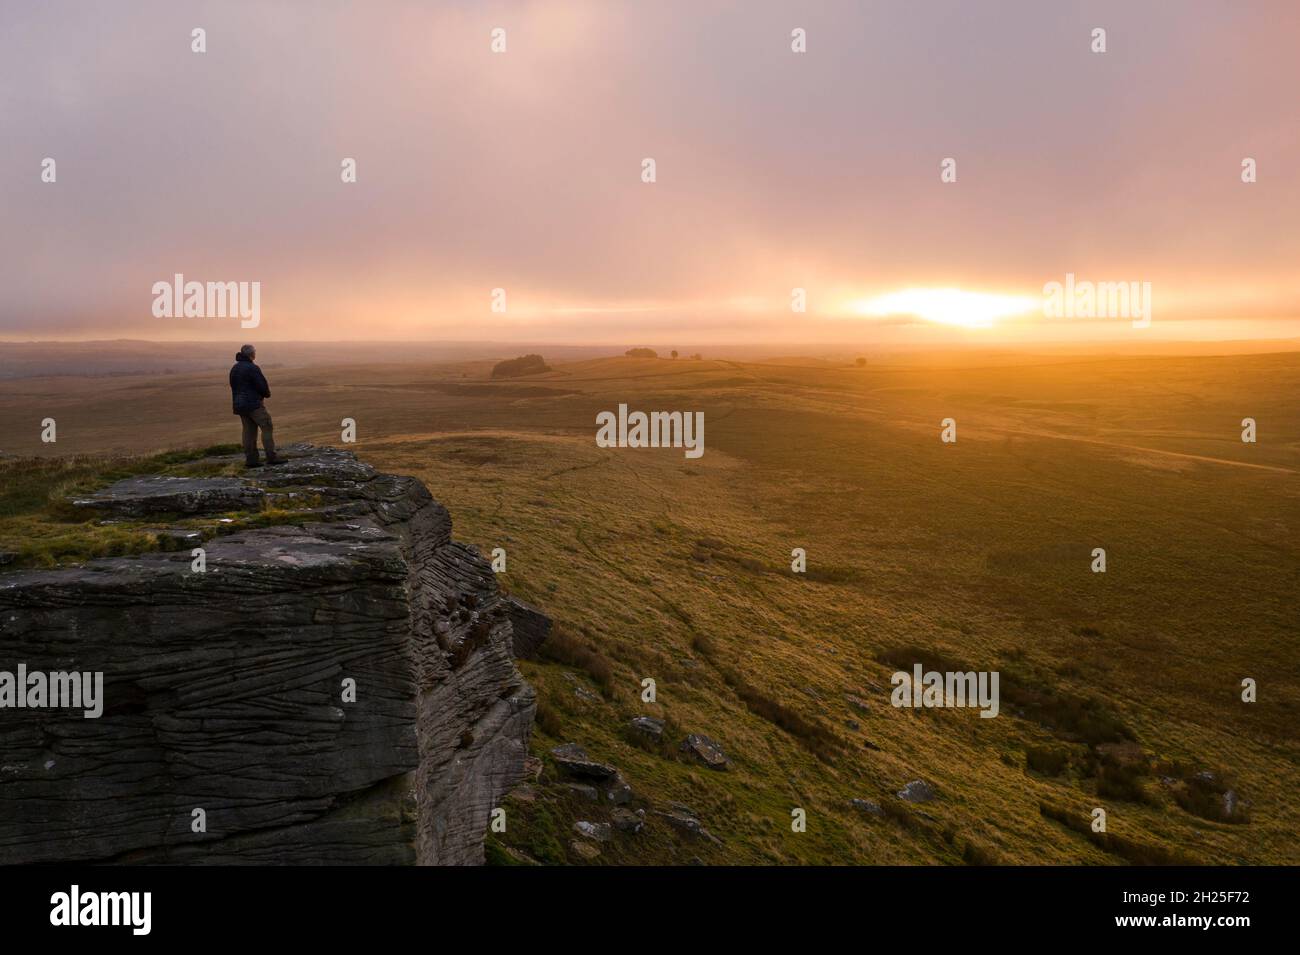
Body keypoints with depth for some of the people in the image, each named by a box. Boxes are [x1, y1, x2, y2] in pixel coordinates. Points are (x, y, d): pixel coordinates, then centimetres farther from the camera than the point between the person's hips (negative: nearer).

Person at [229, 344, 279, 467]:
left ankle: (251, 459, 7)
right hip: (253, 404, -8)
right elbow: (262, 386, -17)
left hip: (240, 405, 8)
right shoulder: (252, 368, -14)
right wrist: (267, 393, 6)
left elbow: (234, 387, 16)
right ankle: (271, 457, -10)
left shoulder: (234, 369, 13)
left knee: (248, 431, 9)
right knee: (266, 427, -5)